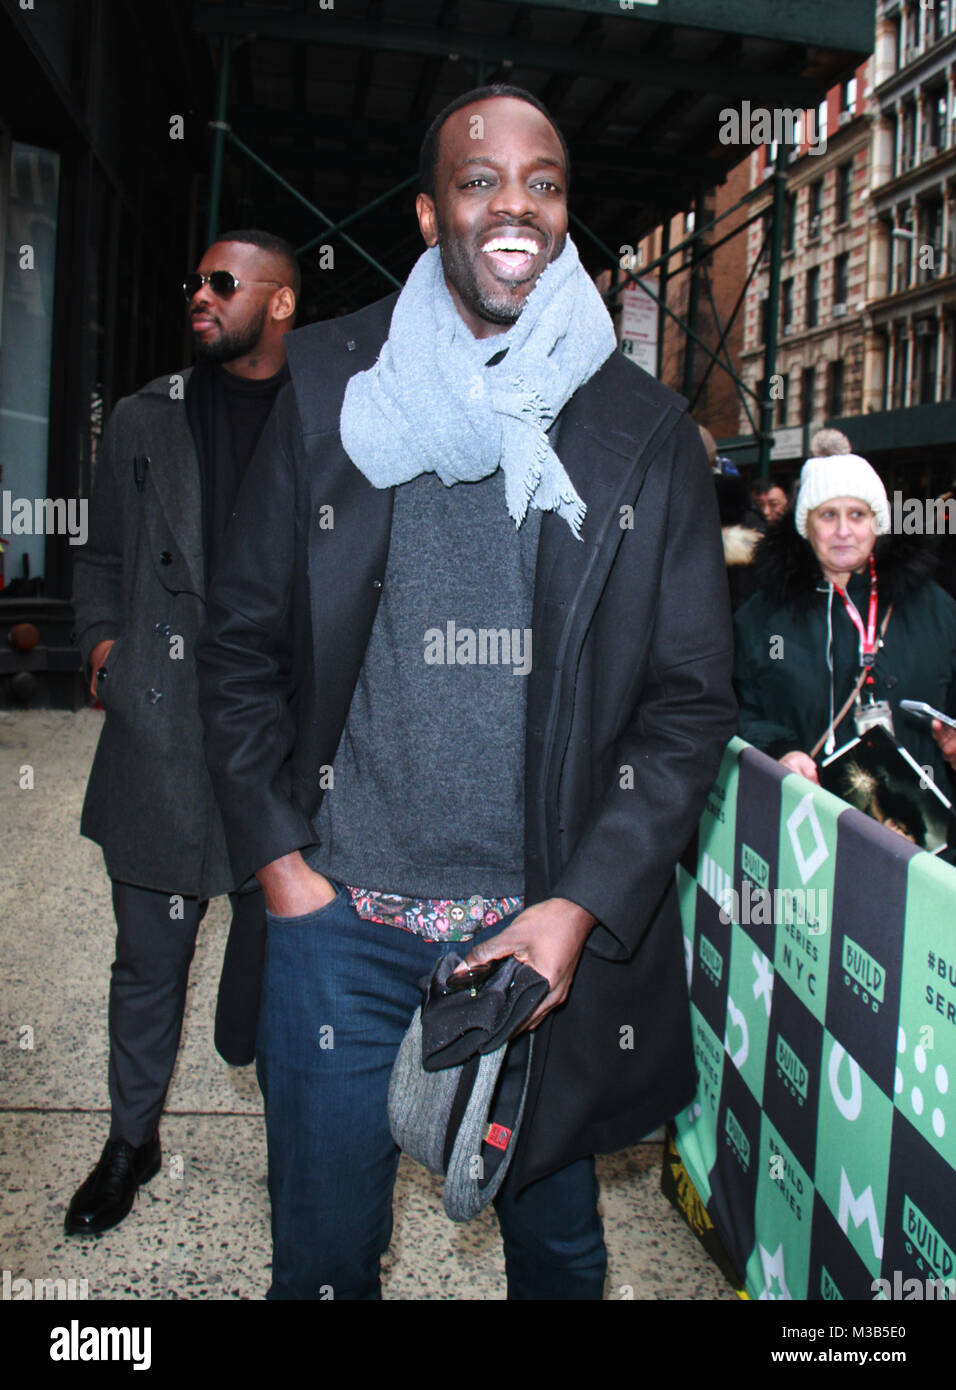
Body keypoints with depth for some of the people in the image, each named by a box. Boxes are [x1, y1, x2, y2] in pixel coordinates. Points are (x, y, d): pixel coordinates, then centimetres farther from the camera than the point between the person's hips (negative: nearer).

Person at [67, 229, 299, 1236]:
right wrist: (101, 640, 2)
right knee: (148, 956, 12)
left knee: (281, 945, 11)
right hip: (160, 737, 2)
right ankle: (132, 1138, 33)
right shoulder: (144, 420, 10)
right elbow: (101, 559, 18)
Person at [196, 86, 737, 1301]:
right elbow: (240, 644, 5)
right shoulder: (330, 389, 2)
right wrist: (276, 857, -4)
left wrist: (584, 907, -9)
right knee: (325, 1253, 12)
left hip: (556, 923, 1)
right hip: (337, 919, 0)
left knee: (557, 1243, 18)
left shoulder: (644, 431, 1)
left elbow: (692, 703, 0)